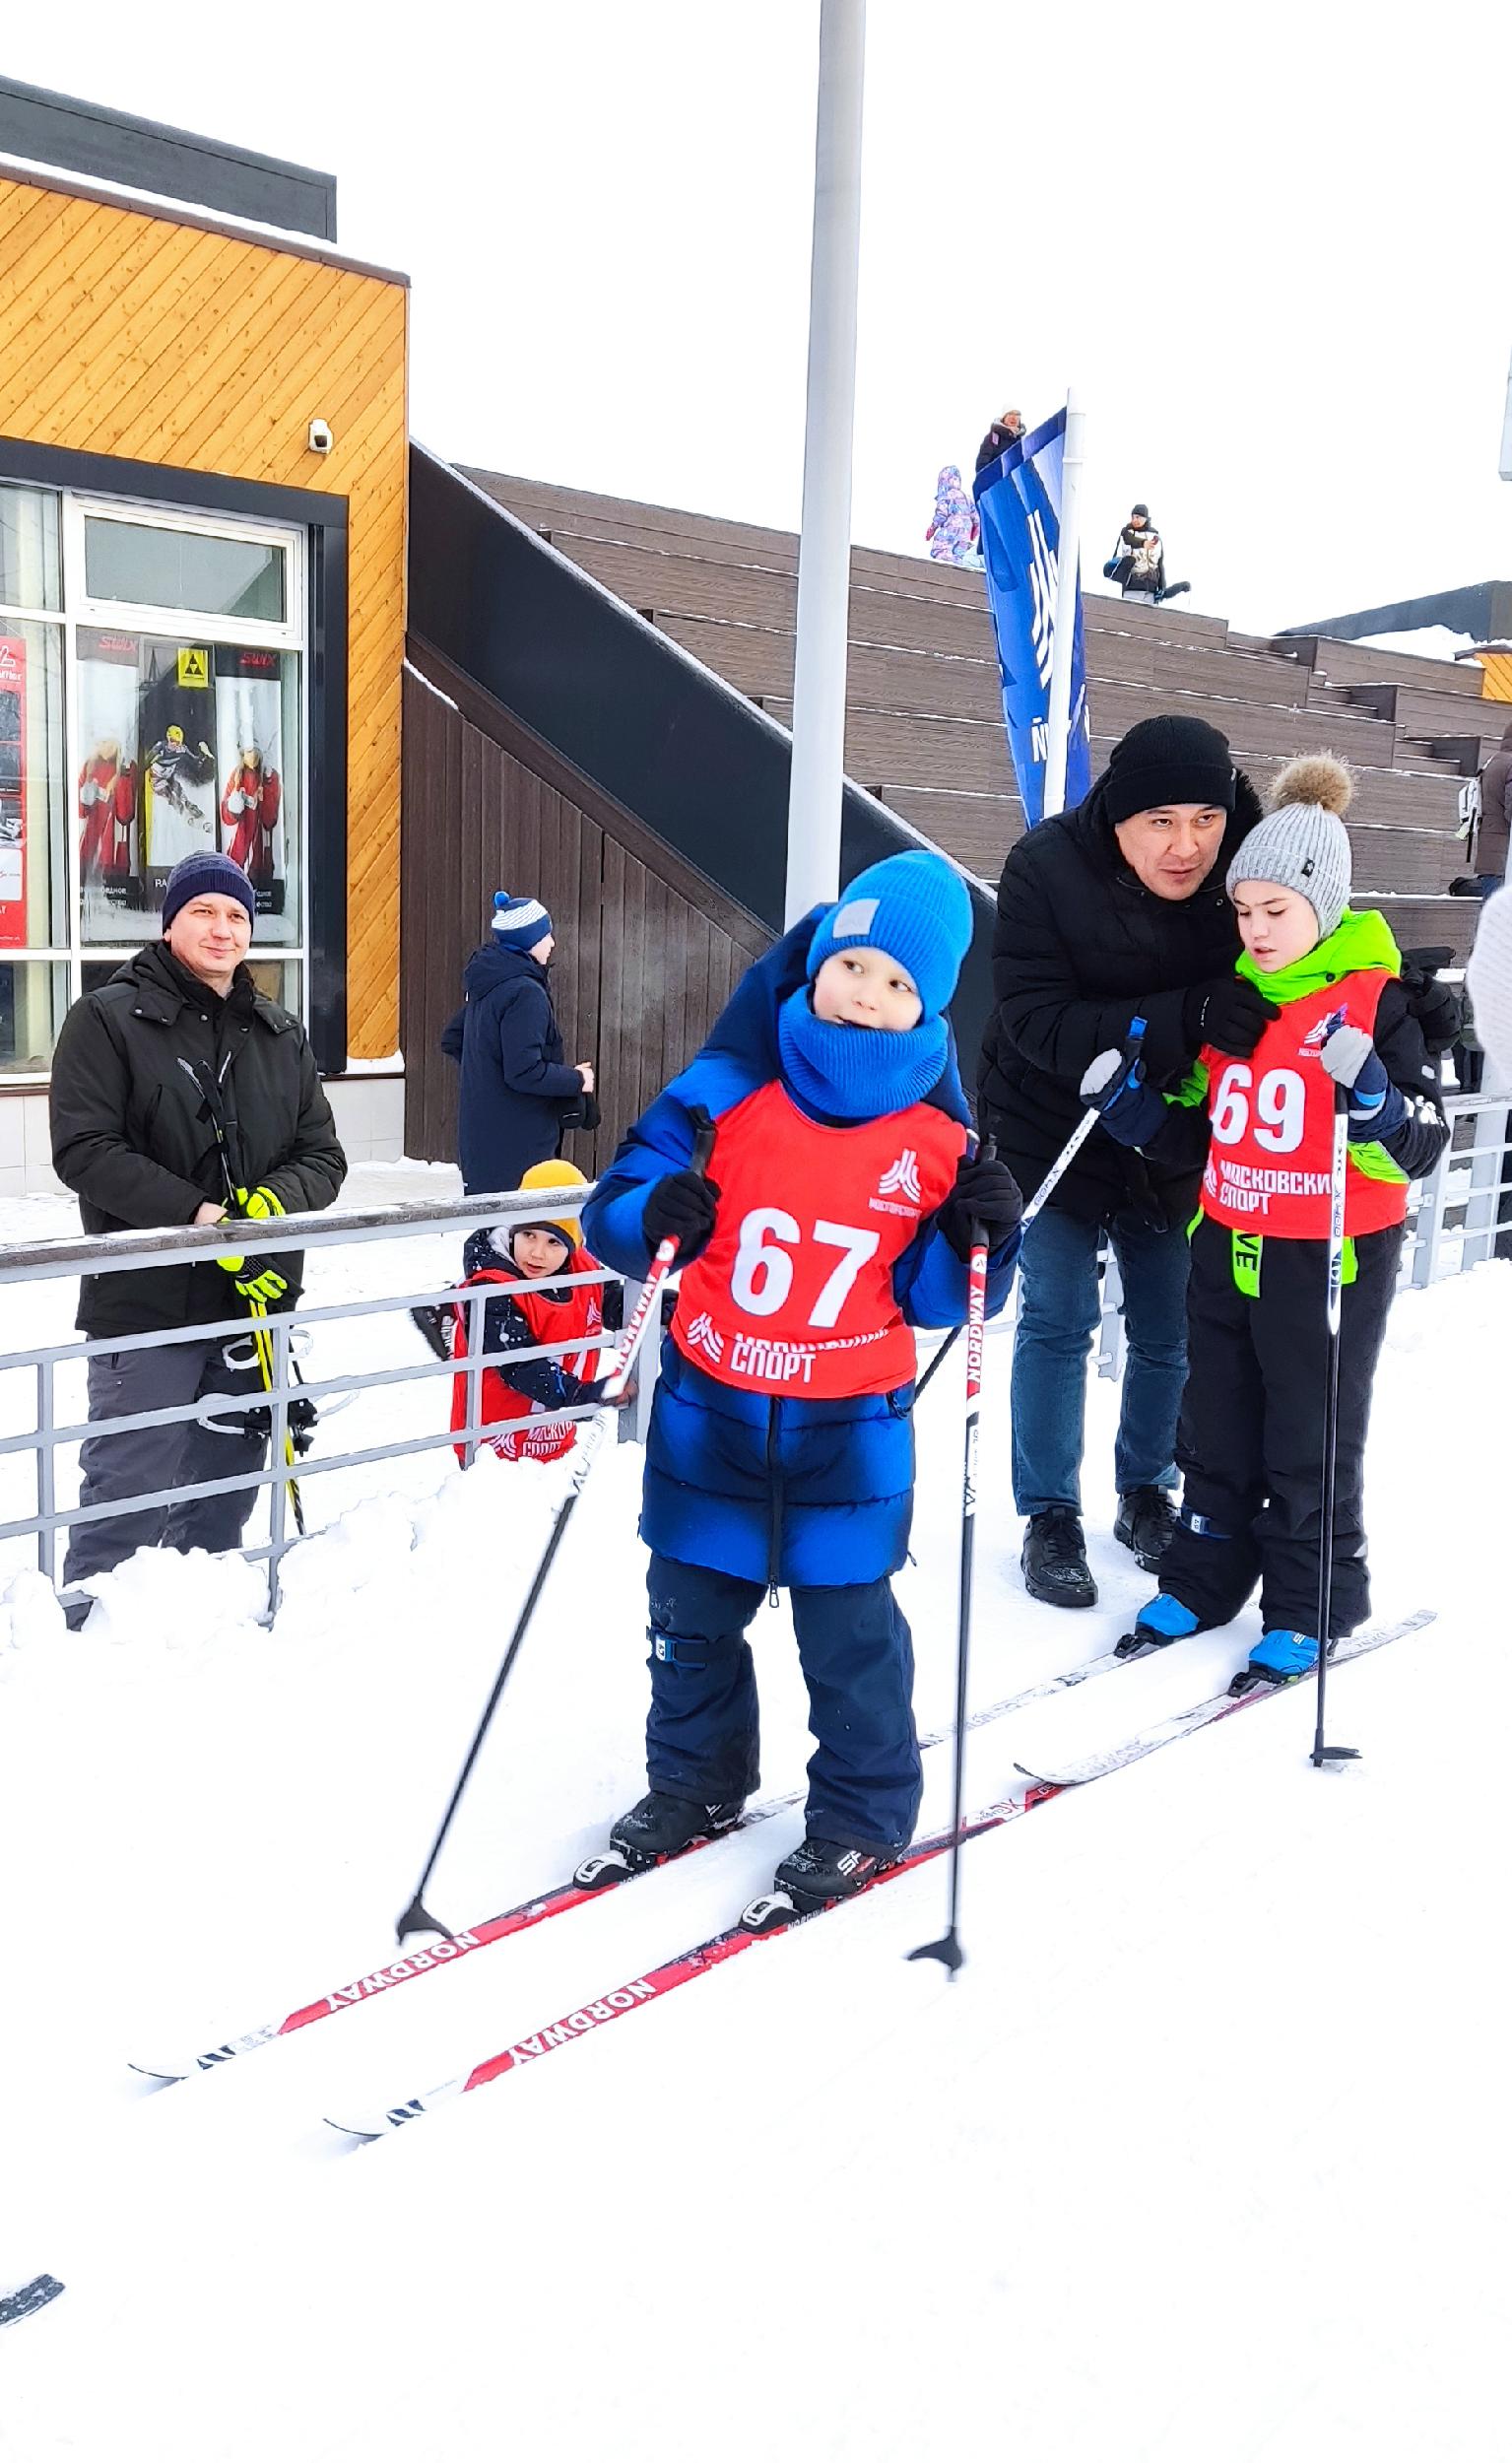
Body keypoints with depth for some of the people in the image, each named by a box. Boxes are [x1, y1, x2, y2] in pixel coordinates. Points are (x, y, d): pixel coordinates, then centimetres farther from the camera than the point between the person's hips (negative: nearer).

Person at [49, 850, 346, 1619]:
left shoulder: (281, 1034, 11)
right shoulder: (107, 1017, -3)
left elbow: (323, 1154, 9)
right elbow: (85, 1149, -12)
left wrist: (273, 1202, -13)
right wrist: (197, 1214, -20)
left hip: (256, 1294, 5)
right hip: (145, 1301, -5)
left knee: (227, 1485, 15)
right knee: (130, 1493, -2)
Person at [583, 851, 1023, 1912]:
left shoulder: (937, 1138, -4)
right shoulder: (730, 1089, -8)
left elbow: (934, 1297, 1)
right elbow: (616, 1204, -5)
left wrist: (979, 1235, -18)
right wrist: (653, 1214, -26)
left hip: (850, 1426, -1)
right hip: (708, 1406, 1)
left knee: (848, 1622, 8)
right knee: (691, 1607, 15)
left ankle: (864, 1814, 28)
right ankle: (695, 1780, 38)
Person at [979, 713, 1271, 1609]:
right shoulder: (1046, 869, -22)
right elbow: (1038, 1025, -29)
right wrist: (1185, 1018, -40)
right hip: (1053, 1129, -3)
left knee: (1171, 1330, 11)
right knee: (1058, 1320, 1)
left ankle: (1146, 1493, 34)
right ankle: (1052, 1518, 18)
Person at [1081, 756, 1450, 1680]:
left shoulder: (1375, 1002, -12)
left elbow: (1423, 1147, -14)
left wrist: (1371, 1095, -32)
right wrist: (1129, 1099, -3)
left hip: (1332, 1257, -6)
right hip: (1227, 1247, 6)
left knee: (1313, 1440, 7)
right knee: (1216, 1427, 16)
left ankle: (1311, 1609, 24)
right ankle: (1205, 1578, 32)